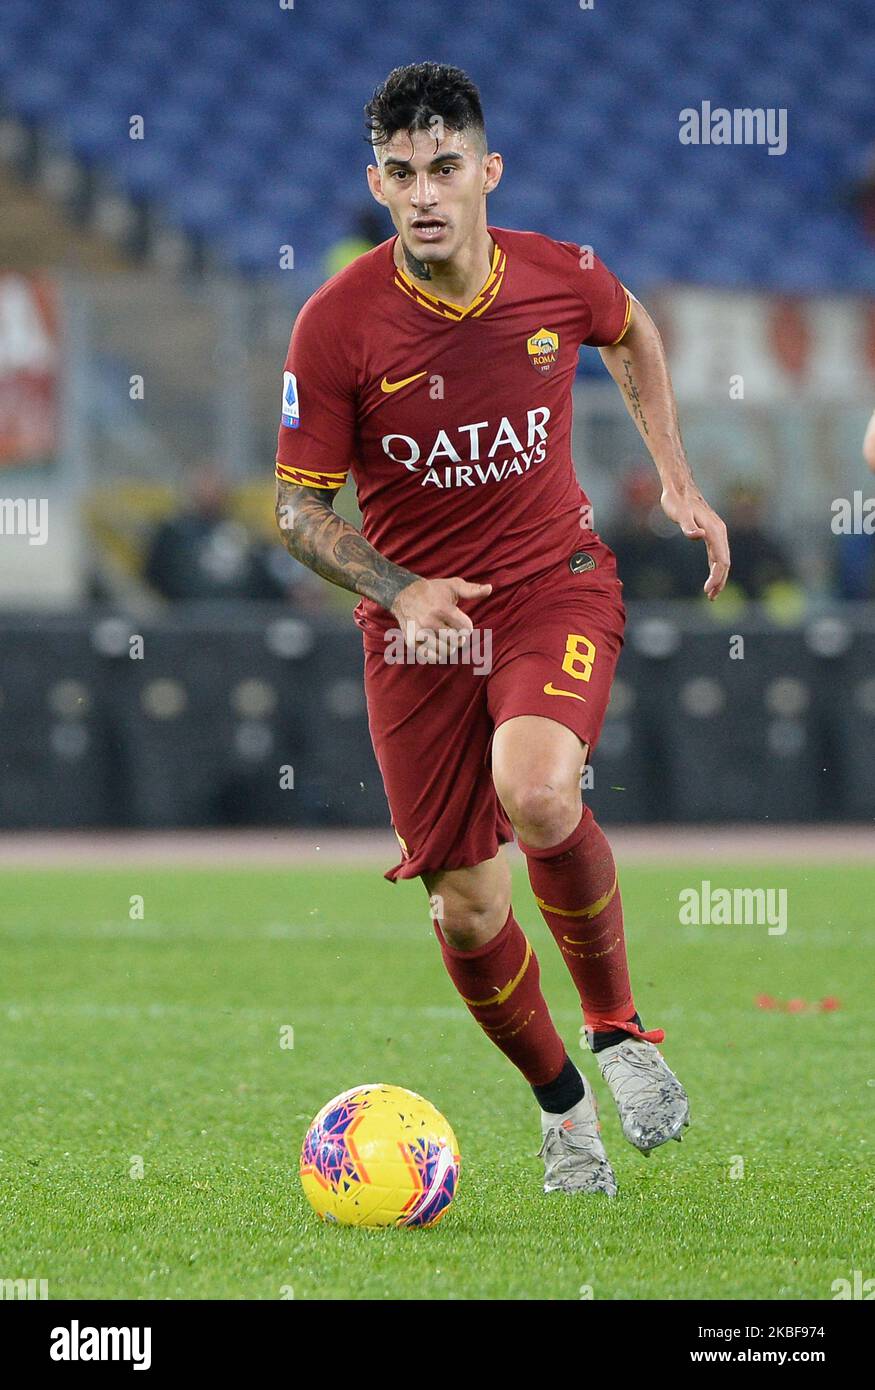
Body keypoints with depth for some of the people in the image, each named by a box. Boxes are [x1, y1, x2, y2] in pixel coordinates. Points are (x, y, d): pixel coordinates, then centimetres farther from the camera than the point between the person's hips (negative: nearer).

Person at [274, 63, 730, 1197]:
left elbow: (631, 334, 17)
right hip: (416, 617, 1)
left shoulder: (562, 279, -10)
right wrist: (398, 590, -22)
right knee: (467, 909, 2)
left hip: (556, 582, -1)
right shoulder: (337, 322, -16)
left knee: (535, 788, -31)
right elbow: (299, 508, -6)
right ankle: (561, 1102, 30)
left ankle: (618, 1026, -7)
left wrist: (678, 484, 12)